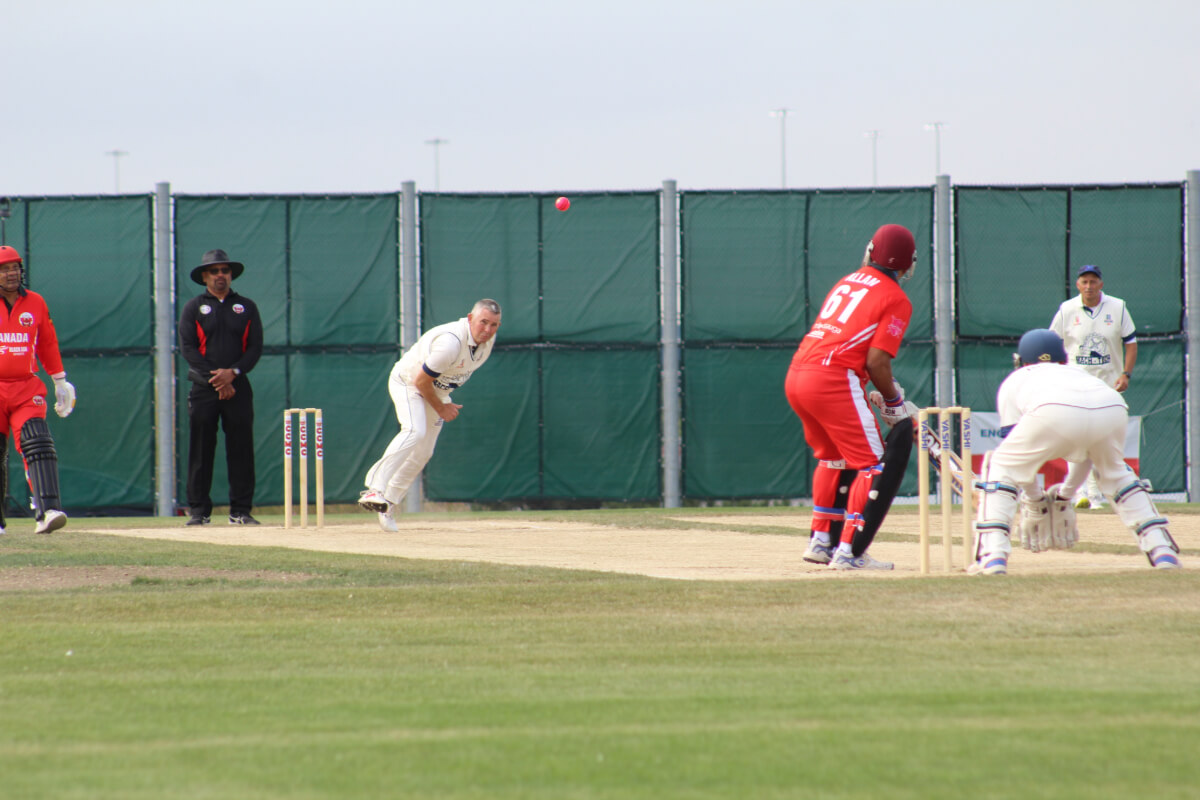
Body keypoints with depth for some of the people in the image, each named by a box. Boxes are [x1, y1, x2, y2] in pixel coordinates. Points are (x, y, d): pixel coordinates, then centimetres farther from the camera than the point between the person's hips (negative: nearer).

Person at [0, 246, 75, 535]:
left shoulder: (36, 303, 9)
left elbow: (48, 343, 18)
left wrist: (60, 381, 19)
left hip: (27, 389, 1)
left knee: (38, 444, -18)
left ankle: (47, 511, -29)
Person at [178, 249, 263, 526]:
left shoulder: (246, 307, 11)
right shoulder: (194, 308, 7)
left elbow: (255, 347, 5)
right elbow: (188, 348, -2)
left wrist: (232, 373, -11)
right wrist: (214, 379, -12)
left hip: (238, 388, 1)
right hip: (204, 389, -1)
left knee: (241, 449, -1)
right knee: (201, 450, -3)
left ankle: (241, 510, 2)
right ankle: (198, 510, 0)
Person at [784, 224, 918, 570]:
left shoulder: (847, 282, 21)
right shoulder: (896, 300, 0)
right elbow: (877, 361, -9)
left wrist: (887, 389, 22)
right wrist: (894, 402, 6)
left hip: (796, 376, 8)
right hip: (834, 381, -8)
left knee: (834, 457, 27)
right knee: (873, 464, -1)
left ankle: (821, 542, 30)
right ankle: (849, 552, -9)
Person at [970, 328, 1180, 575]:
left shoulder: (1014, 381, 36)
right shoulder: (1074, 373, 46)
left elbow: (1020, 455, 29)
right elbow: (1086, 450, 48)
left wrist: (1036, 500, 39)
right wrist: (1066, 493, 57)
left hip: (1055, 411, -4)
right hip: (1113, 406, 4)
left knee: (999, 467, 18)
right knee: (1115, 472, 33)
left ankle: (993, 556, 1)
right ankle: (1163, 552, 23)